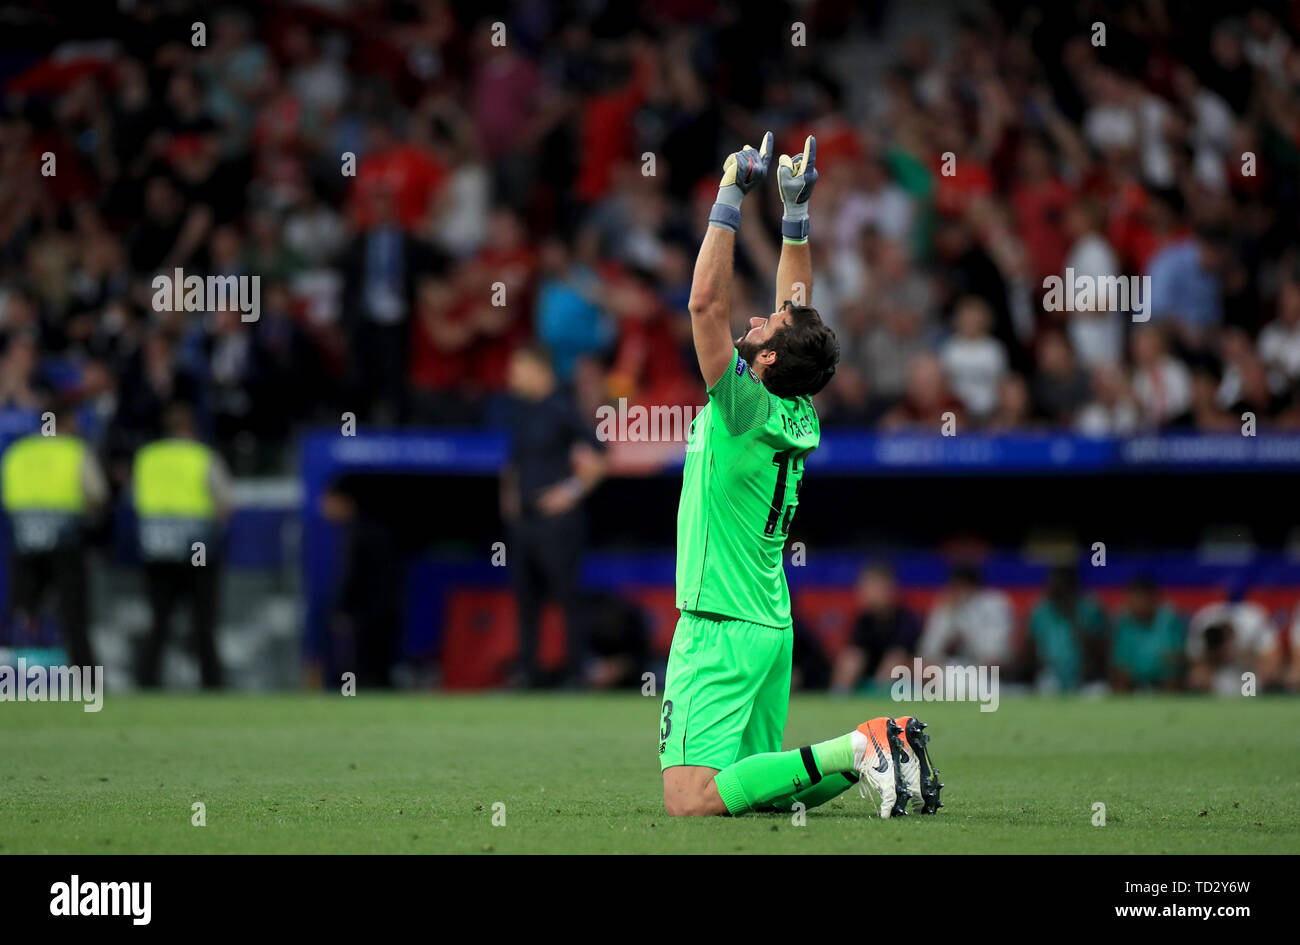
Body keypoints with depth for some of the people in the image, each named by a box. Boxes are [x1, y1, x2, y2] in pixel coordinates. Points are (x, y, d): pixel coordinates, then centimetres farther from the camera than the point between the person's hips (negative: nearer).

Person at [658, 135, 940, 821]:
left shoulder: (744, 405, -14)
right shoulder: (798, 416, 8)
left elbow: (706, 301, -19)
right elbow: (798, 306, 20)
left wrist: (730, 199, -14)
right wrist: (794, 210, 17)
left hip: (719, 629, -9)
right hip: (770, 627, 9)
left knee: (690, 801, -18)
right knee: (752, 785, 15)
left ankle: (852, 750, -22)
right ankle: (879, 747, 3)